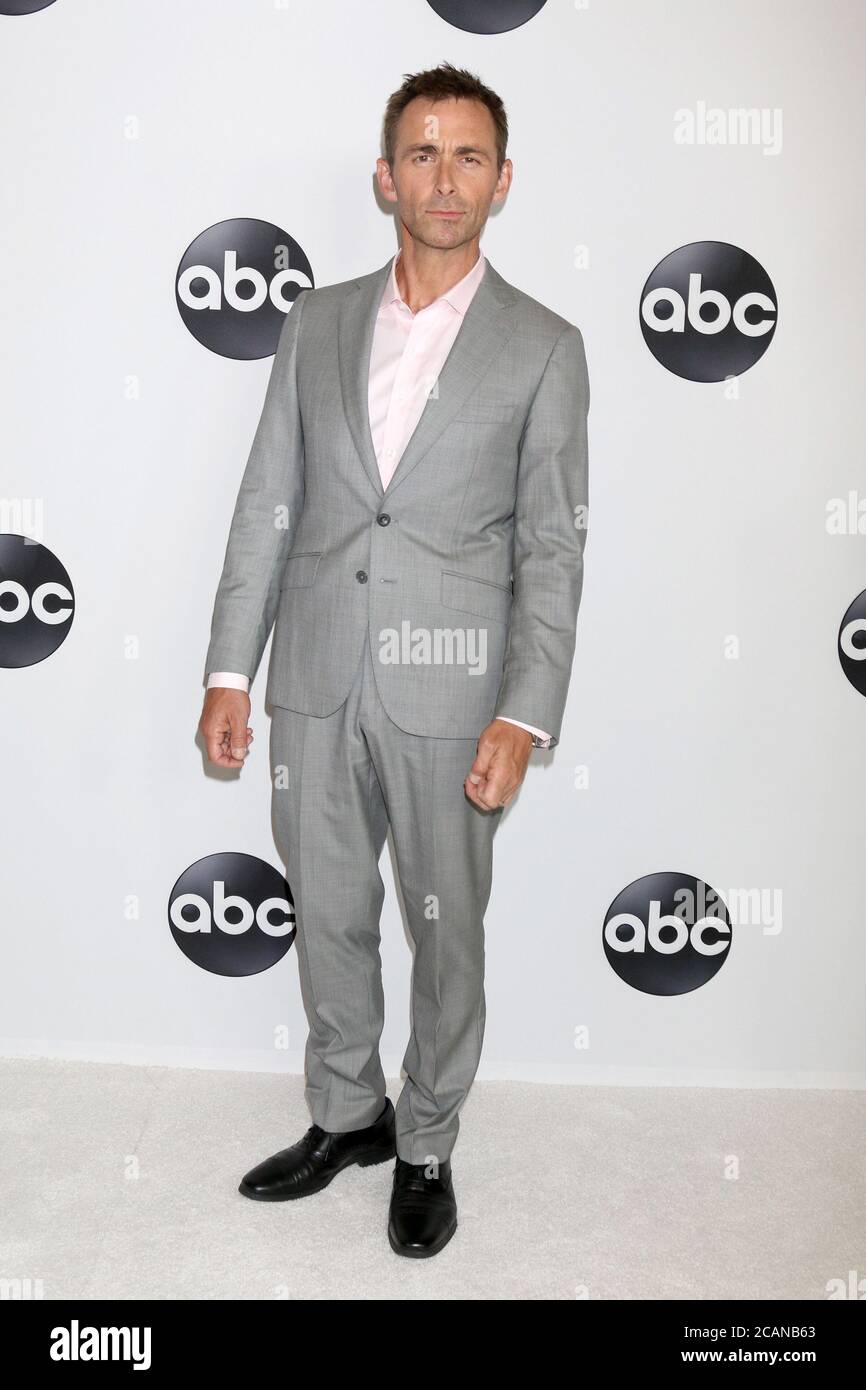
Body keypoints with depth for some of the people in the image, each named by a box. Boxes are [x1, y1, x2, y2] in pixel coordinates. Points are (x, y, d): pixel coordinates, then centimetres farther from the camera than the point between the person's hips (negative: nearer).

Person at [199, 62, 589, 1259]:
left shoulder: (544, 346, 0)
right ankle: (346, 1115, 38)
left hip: (449, 696, -3)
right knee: (328, 916, 15)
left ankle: (426, 1147, 32)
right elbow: (266, 504, 7)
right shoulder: (317, 323, 9)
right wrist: (230, 669, 2)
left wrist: (525, 716, -12)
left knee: (446, 933, 10)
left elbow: (553, 546, -4)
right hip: (317, 683, 3)